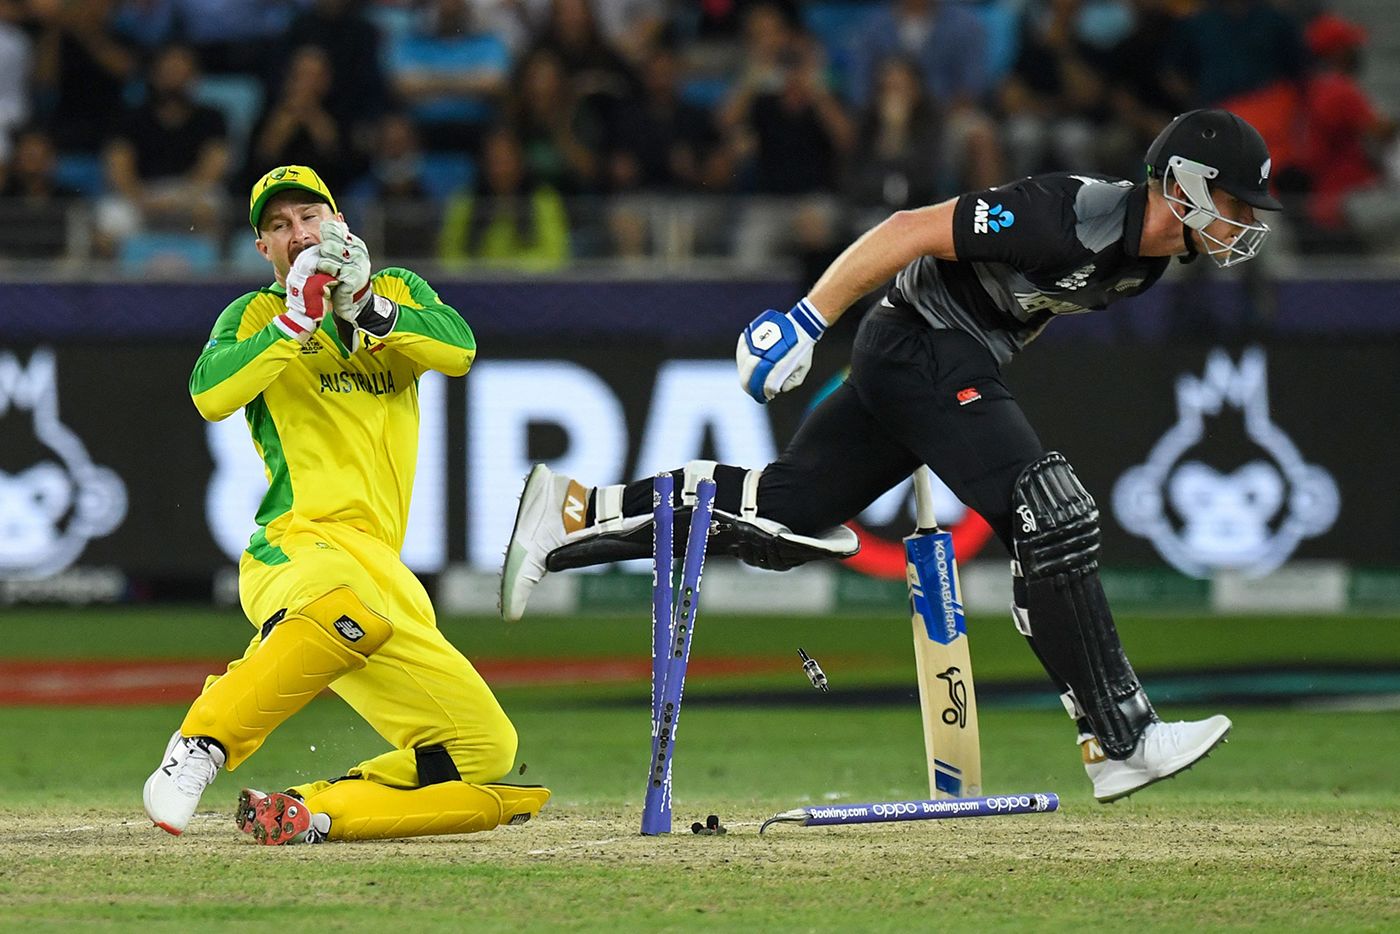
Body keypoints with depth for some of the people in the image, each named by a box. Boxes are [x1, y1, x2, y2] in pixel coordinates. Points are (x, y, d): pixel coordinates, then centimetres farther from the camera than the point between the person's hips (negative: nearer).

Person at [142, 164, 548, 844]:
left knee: (488, 751, -2)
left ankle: (311, 814, -7)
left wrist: (366, 308, -11)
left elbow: (460, 351, 0)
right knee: (360, 604, -43)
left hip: (382, 572, 6)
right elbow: (210, 397, -8)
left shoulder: (398, 292, 22)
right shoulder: (256, 316, 13)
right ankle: (199, 750, -43)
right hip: (298, 548, -6)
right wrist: (297, 319, -11)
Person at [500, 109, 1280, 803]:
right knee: (1053, 519, -17)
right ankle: (1121, 744, -15)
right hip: (923, 351, -9)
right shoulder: (1075, 216, -24)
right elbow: (913, 229, -23)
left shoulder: (1153, 252, 5)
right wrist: (806, 322, -22)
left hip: (959, 365, 10)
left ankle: (574, 514, 12)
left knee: (790, 518, 8)